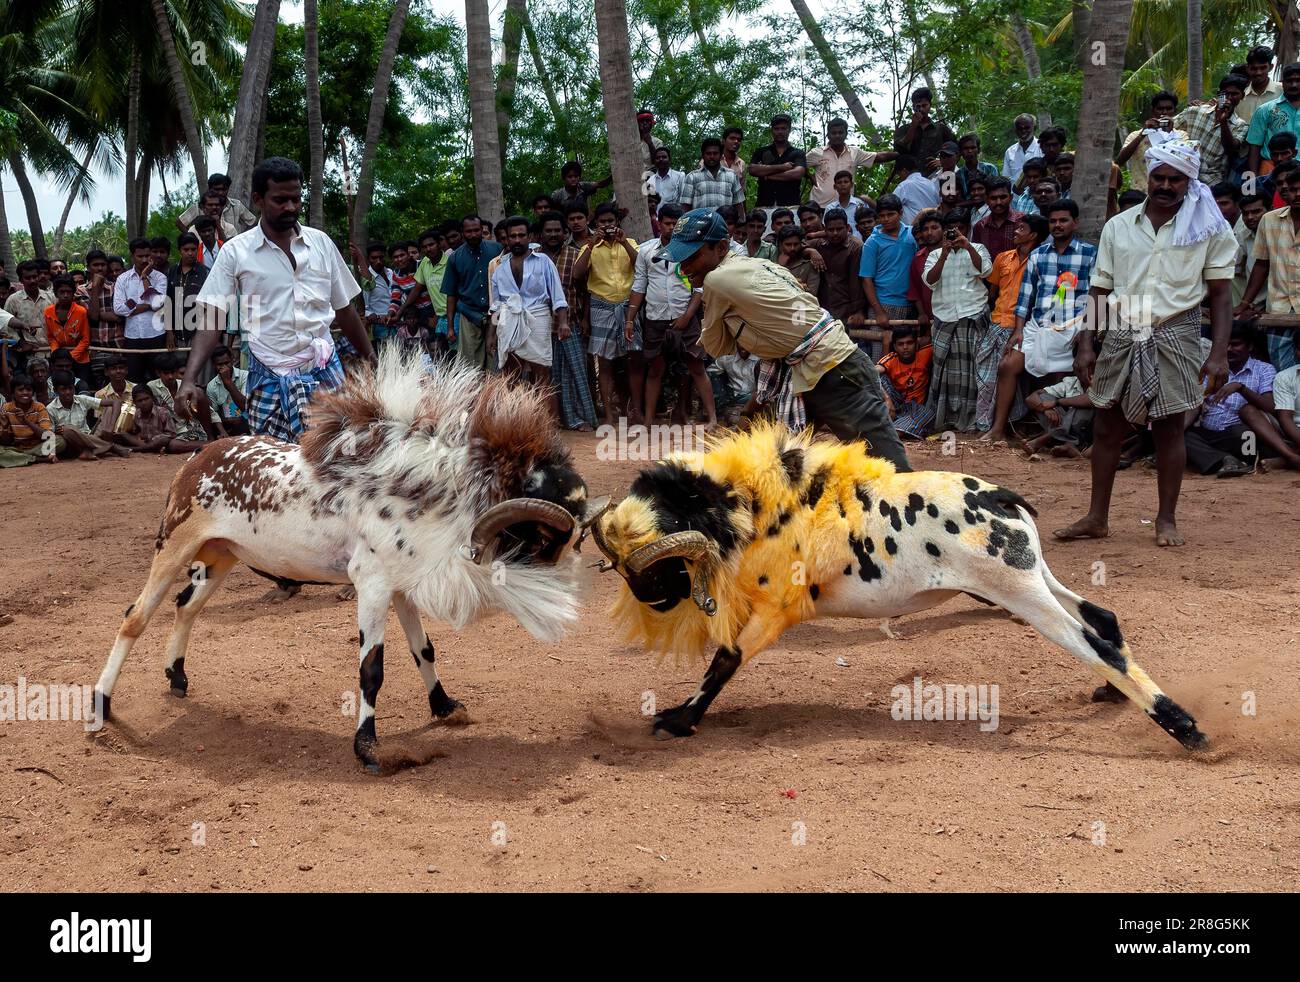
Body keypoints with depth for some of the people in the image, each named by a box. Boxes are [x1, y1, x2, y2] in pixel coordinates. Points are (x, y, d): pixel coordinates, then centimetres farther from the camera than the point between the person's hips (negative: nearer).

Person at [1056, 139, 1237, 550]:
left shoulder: (1209, 229, 1)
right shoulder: (1118, 227, 8)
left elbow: (1220, 293, -1)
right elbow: (1099, 290, 9)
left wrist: (1219, 354, -9)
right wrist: (1085, 345, 1)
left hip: (1175, 335, -2)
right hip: (1123, 334, 3)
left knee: (1169, 427, 2)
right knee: (1107, 425, 5)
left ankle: (1167, 519, 13)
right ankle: (1097, 517, 14)